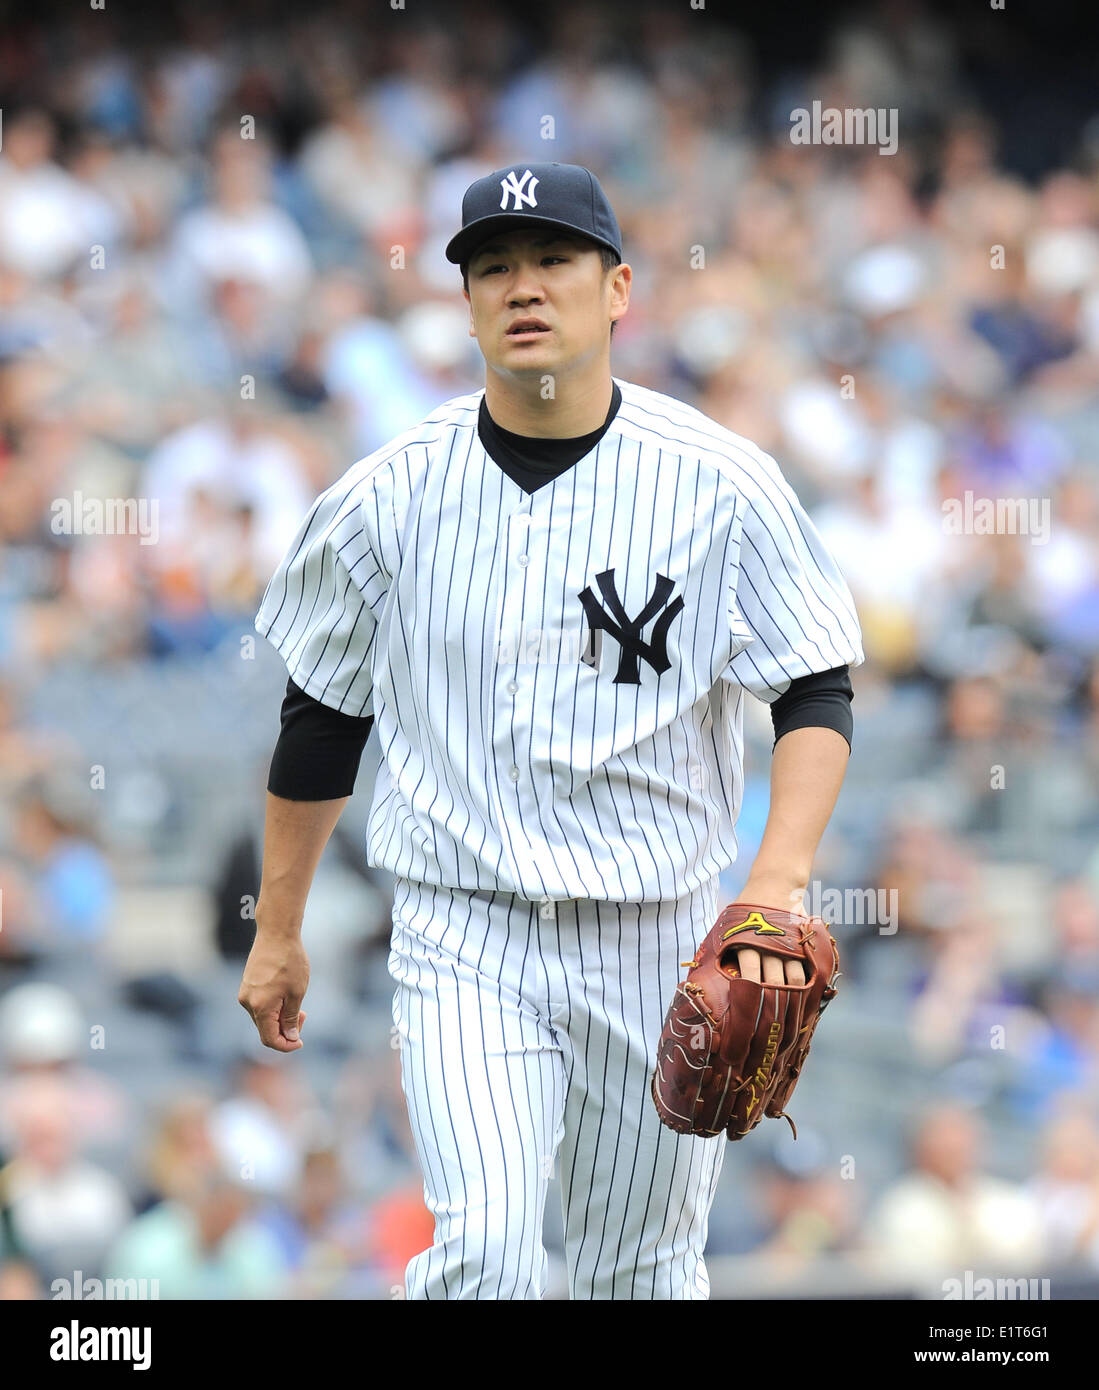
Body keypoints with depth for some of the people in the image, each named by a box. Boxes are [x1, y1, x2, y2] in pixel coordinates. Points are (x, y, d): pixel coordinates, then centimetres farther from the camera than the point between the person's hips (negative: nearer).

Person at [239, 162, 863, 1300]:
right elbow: (320, 722, 9)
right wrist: (277, 932, 13)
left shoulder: (724, 485, -6)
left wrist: (778, 885, -23)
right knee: (486, 1251, -20)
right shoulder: (388, 499, -2)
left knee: (647, 1269, 12)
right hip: (462, 939, -1)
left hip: (655, 944, 1)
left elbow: (817, 696, -7)